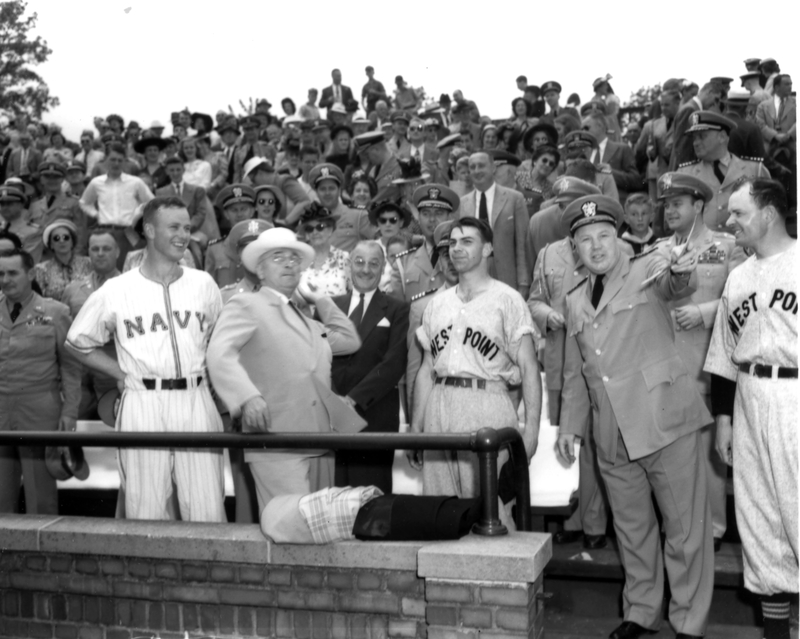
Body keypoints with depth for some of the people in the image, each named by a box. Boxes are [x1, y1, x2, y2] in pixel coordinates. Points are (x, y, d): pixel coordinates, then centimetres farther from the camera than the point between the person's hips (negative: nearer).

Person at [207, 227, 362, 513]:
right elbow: (219, 353, -13)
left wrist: (318, 299, 24)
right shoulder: (246, 304, 1)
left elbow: (350, 340, 28)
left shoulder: (308, 322, 26)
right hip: (277, 444, -8)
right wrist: (247, 395, -30)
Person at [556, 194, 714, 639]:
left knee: (686, 529, 2)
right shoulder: (576, 302, 15)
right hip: (612, 434, 5)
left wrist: (681, 269, -48)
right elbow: (575, 374, 21)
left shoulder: (648, 272, -1)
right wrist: (570, 424, 15)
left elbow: (675, 285, -25)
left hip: (665, 419, -5)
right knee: (632, 529, 16)